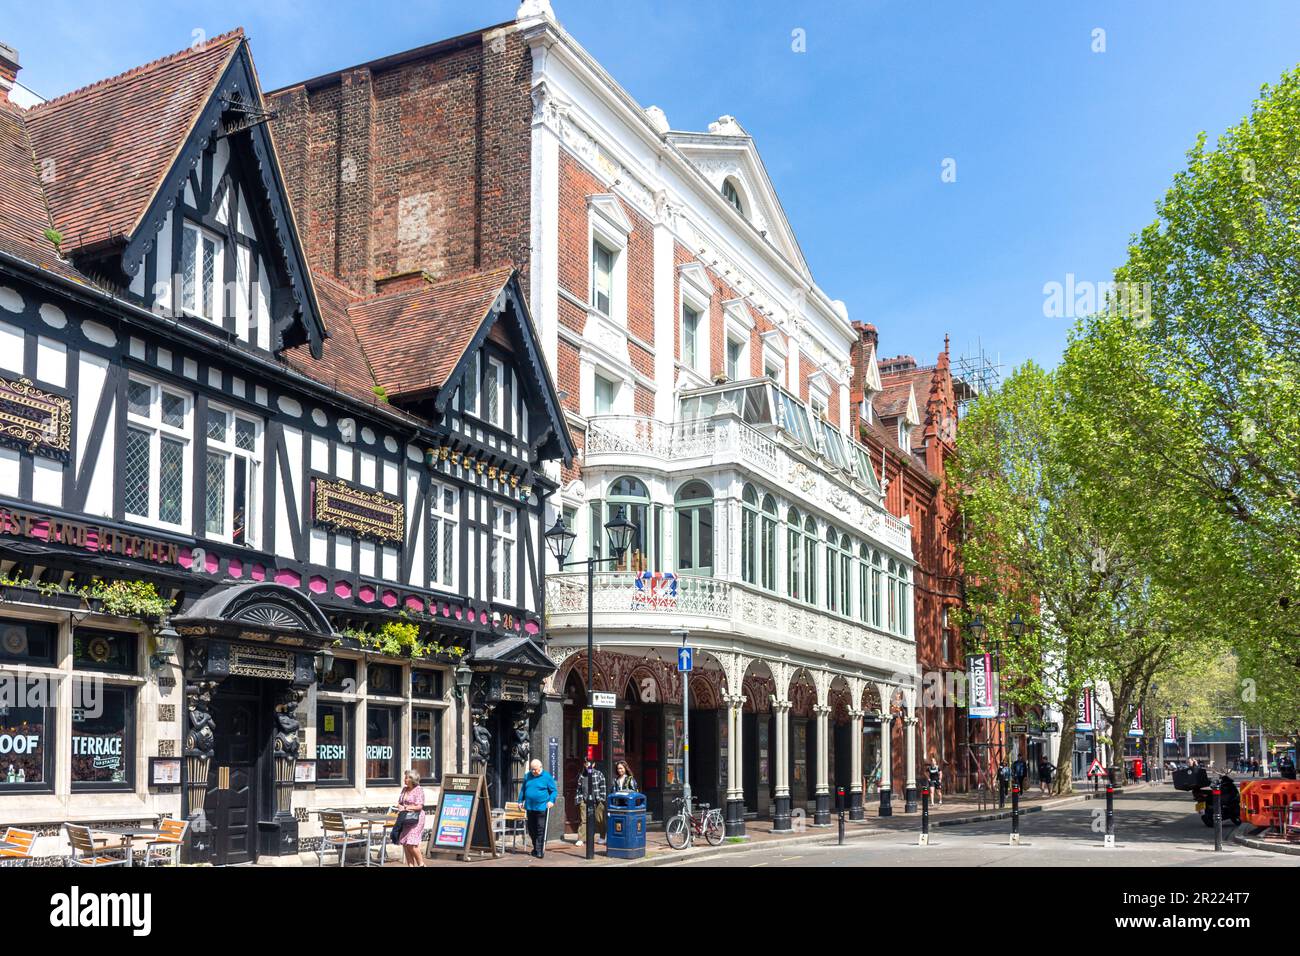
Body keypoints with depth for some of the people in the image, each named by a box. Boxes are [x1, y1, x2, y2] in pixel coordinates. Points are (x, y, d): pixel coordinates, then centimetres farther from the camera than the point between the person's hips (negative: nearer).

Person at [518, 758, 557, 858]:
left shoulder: (547, 777, -3)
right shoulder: (527, 776, 11)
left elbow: (554, 791, -1)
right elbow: (523, 789, 23)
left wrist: (551, 801, -15)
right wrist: (520, 801, 18)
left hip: (542, 807, -5)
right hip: (530, 808, 5)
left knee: (541, 830, -6)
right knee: (531, 829, 13)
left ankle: (540, 850, -3)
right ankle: (536, 847, 28)